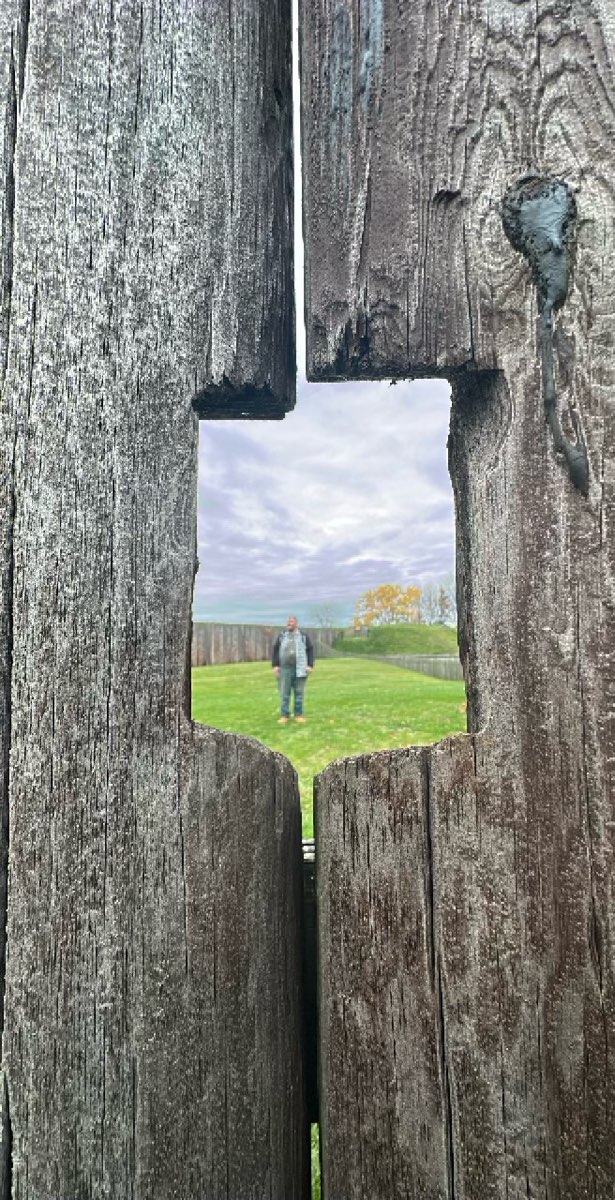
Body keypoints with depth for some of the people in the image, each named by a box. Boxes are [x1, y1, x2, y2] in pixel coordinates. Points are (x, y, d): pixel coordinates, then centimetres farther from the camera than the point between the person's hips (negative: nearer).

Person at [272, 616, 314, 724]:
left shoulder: (304, 636, 5)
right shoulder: (281, 636, 9)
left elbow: (310, 650, 4)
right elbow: (275, 650, 9)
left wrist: (310, 665, -3)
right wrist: (275, 665, 1)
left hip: (299, 669, -1)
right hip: (285, 669, 1)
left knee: (299, 693, 4)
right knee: (284, 694, 2)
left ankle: (299, 715, 14)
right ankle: (285, 716, 9)